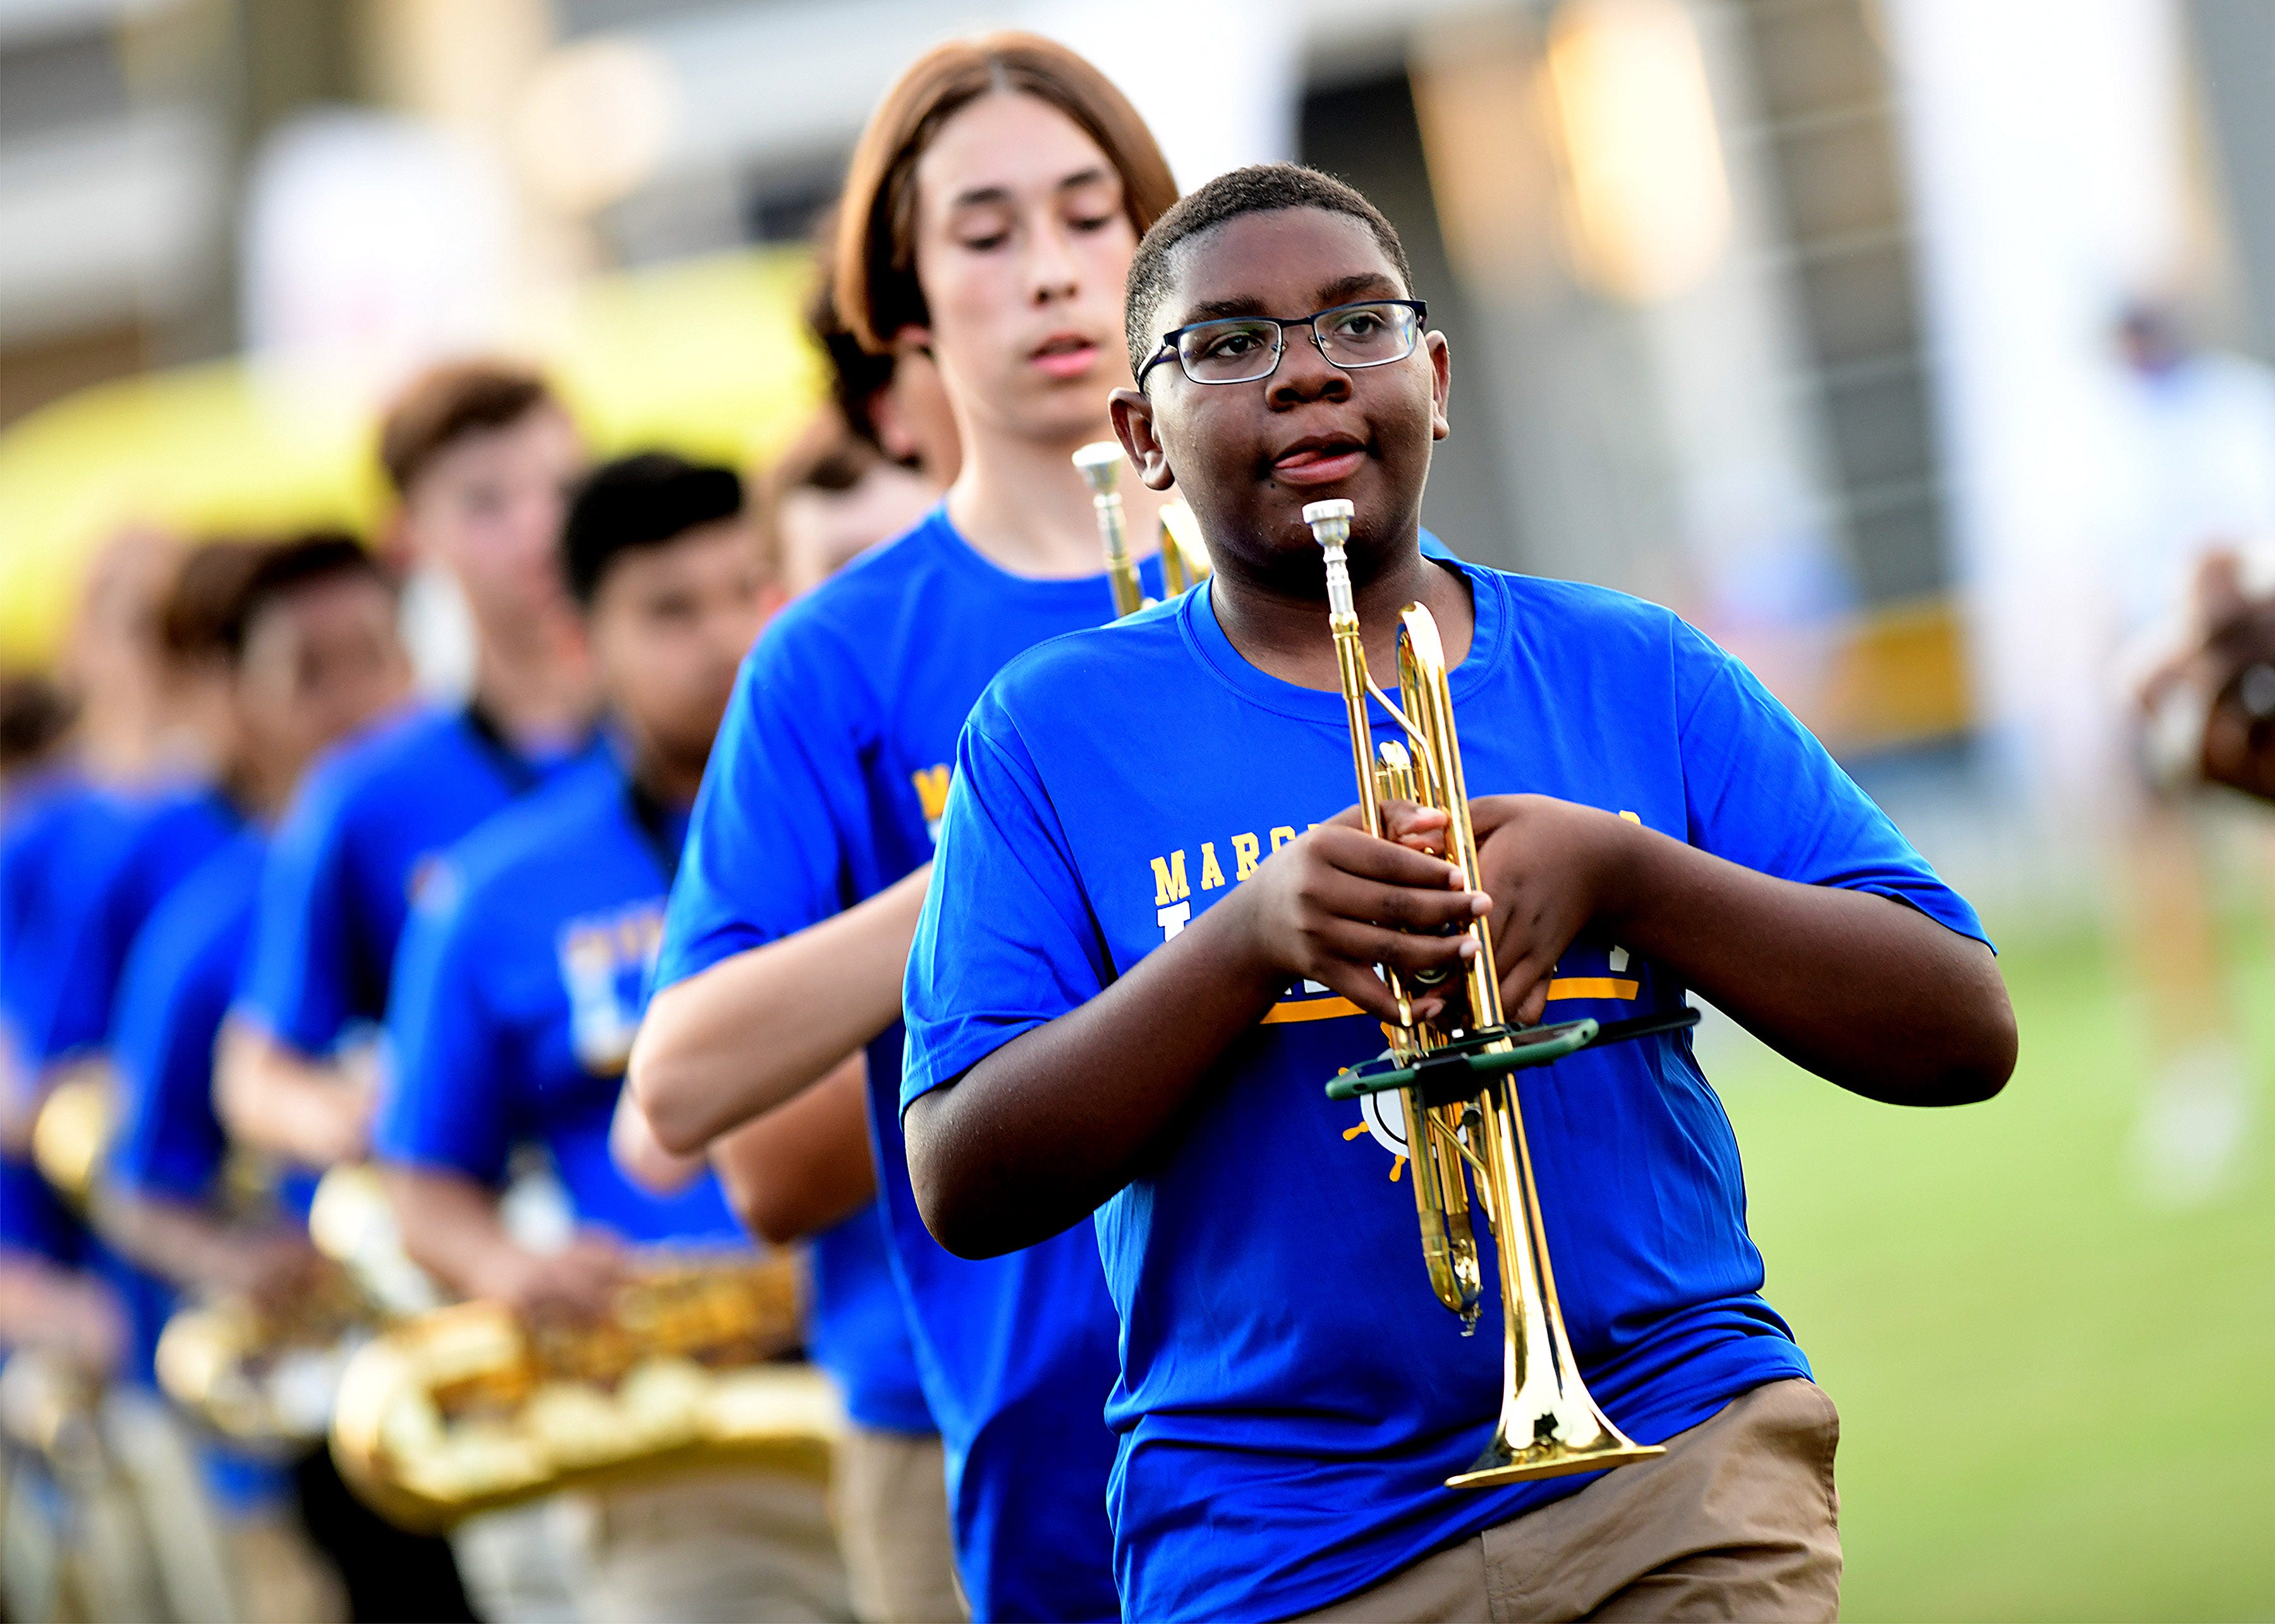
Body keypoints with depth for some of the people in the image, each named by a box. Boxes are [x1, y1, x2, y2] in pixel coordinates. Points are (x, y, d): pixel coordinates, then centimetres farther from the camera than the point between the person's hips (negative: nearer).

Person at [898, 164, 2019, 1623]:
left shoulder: (1637, 676, 8)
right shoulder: (1056, 732, 5)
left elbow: (1963, 1035, 2)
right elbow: (967, 1190, -5)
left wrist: (1627, 876, -12)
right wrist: (1250, 935, -17)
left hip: (1675, 1479, 1)